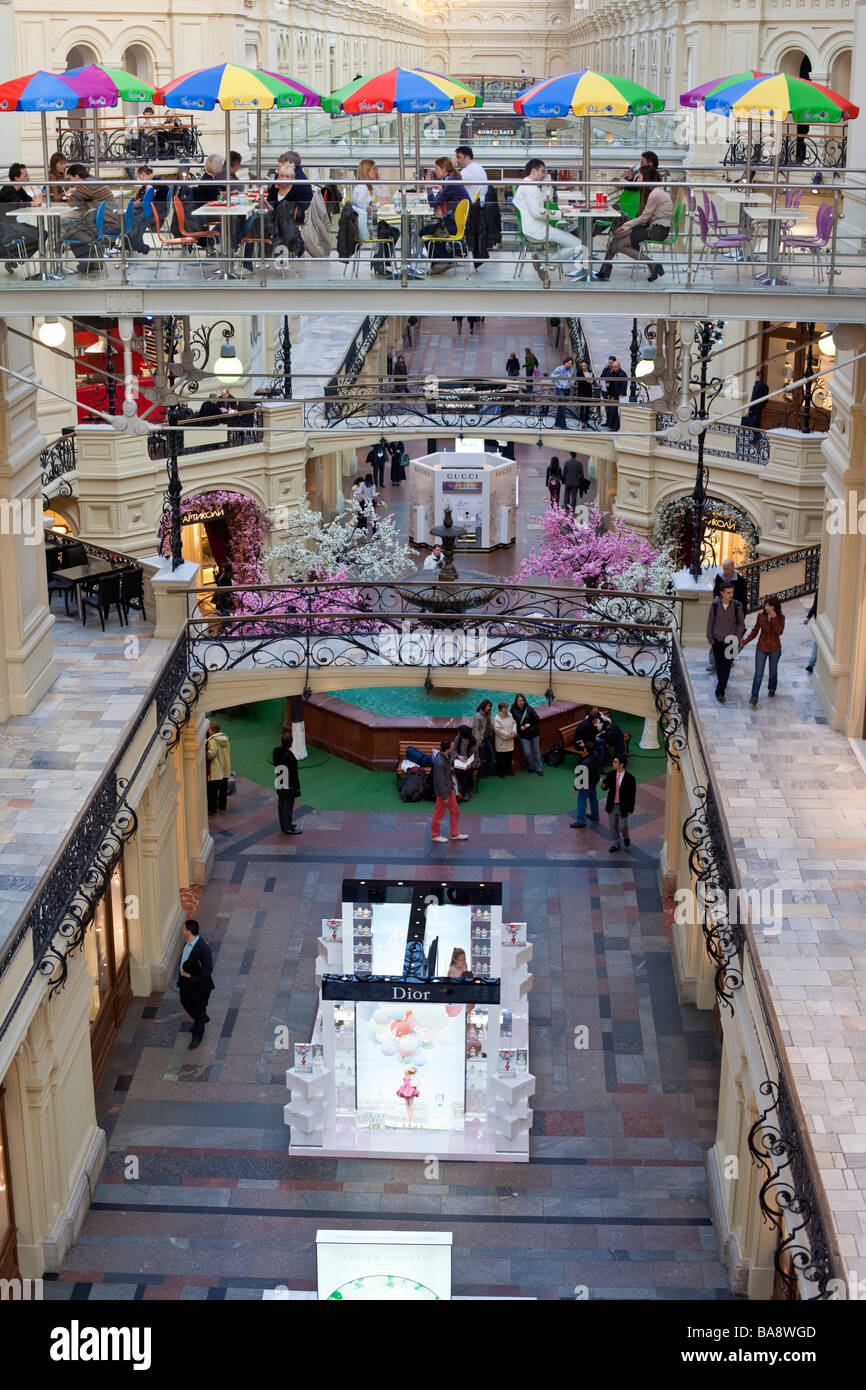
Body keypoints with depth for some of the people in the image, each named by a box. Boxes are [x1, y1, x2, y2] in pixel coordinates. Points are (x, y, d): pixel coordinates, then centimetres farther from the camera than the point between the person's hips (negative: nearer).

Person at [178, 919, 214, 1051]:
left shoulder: (203, 948, -33)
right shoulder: (187, 941, -8)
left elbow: (208, 970, -29)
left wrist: (190, 976, -26)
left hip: (198, 984, -9)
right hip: (185, 981, 9)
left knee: (199, 1009, 11)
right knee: (185, 1002, 28)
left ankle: (197, 1037, 30)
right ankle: (202, 1019, 55)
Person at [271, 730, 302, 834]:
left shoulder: (276, 752, -5)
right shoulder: (290, 755, -25)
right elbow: (294, 773, -18)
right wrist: (297, 786, -10)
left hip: (279, 784, 7)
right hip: (289, 785, -7)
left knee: (281, 804, 17)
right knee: (288, 805, 3)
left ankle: (283, 825, 31)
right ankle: (288, 828, 11)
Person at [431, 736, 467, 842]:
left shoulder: (445, 757, -3)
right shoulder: (439, 762, -32)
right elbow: (440, 781, -26)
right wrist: (444, 797, -20)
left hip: (450, 789, 9)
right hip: (443, 791, -9)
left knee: (455, 811, 18)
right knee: (439, 813, 9)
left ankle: (455, 834, 32)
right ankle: (435, 835, 28)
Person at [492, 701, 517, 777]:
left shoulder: (510, 715, 4)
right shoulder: (496, 718, -15)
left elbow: (514, 723, 13)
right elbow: (497, 729, -20)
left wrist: (514, 731, -6)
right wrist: (507, 735, -18)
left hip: (510, 741, 6)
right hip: (501, 742, -6)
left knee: (509, 757, 15)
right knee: (500, 758, 3)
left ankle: (508, 770, 29)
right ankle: (500, 772, 15)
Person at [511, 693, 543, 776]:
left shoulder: (528, 708, -10)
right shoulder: (513, 710, -7)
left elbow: (537, 719, -5)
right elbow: (514, 722, 3)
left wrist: (529, 724, -16)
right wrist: (520, 727, -12)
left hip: (534, 733, 0)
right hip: (523, 735, 0)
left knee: (536, 751, 10)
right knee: (527, 753, -5)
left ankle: (539, 769, 23)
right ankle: (531, 766, 22)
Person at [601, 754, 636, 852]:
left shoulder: (629, 778, -17)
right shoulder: (610, 774, -6)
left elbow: (632, 795, -10)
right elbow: (605, 788, -1)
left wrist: (630, 809, -8)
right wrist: (603, 785, -26)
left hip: (623, 807, -3)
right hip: (611, 805, 3)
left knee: (622, 827, 7)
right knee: (613, 826, 14)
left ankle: (625, 837, 41)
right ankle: (615, 845, 32)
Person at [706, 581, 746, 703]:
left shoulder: (737, 606, -9)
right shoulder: (715, 605, -6)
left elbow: (741, 624, 0)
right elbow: (710, 622, 4)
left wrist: (737, 638, -8)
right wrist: (710, 638, 2)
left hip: (730, 641, -2)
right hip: (717, 641, 2)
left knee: (726, 667, -6)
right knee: (718, 665, 15)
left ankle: (720, 692, -4)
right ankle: (722, 682, 41)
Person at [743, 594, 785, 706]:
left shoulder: (780, 617, -12)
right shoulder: (760, 615, -6)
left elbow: (779, 632, -26)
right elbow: (755, 631, 4)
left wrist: (774, 618, -30)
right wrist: (744, 641, -2)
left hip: (774, 649, 0)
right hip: (761, 647, 1)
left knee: (773, 671, 18)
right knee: (758, 673, -4)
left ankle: (771, 689, 44)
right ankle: (754, 697, -3)